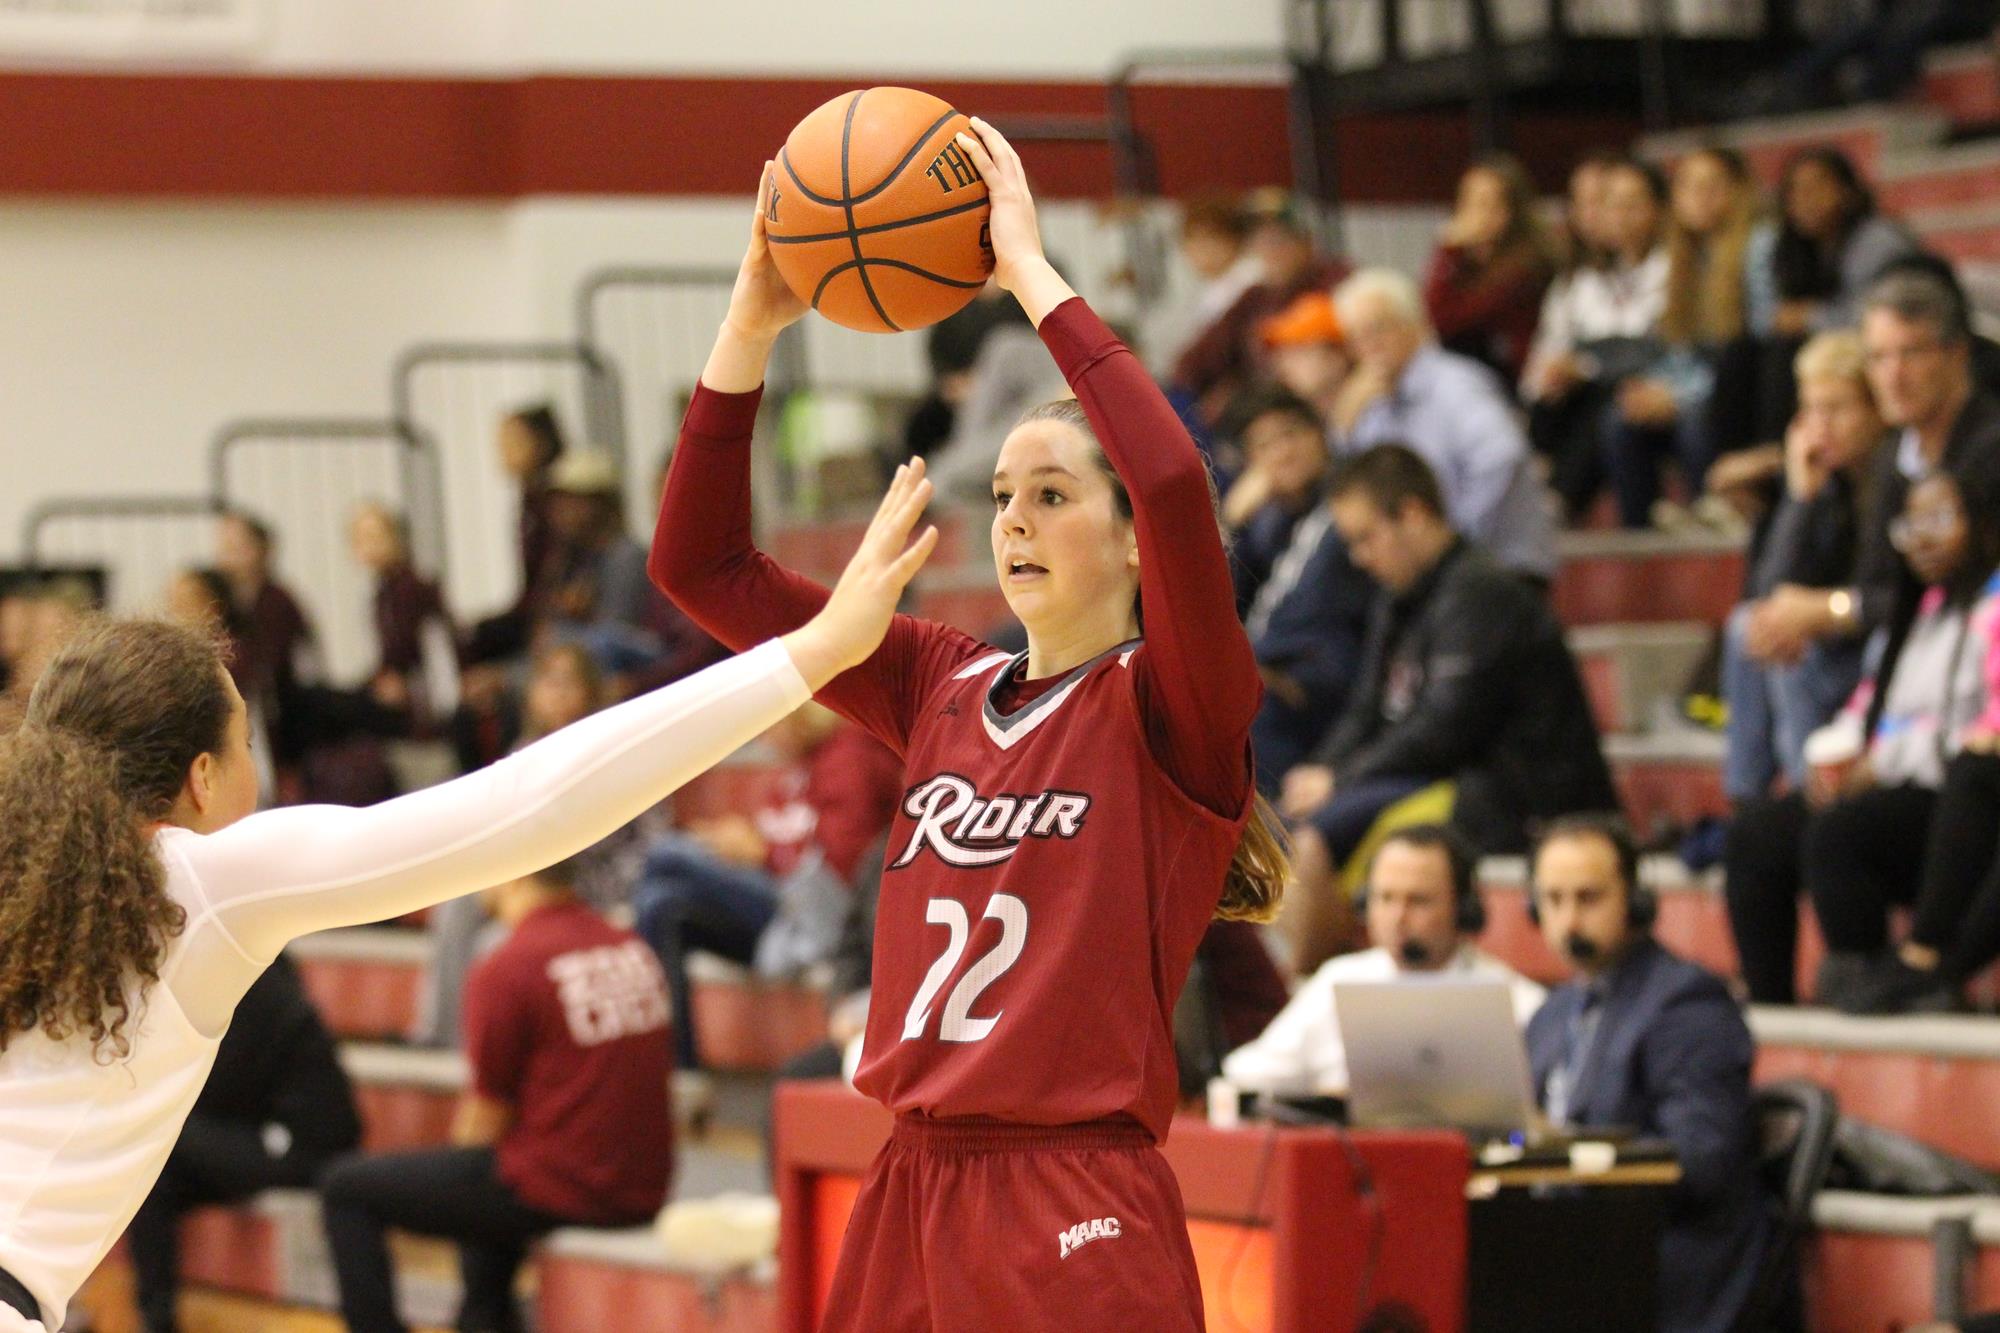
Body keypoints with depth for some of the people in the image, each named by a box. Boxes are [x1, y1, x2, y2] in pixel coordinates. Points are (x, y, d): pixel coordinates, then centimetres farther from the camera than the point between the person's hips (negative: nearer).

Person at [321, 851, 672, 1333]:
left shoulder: (507, 969, -15)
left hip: (560, 1192, -7)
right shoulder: (634, 951, 6)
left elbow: (485, 1116, -6)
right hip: (643, 1190, 7)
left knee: (346, 1189, 6)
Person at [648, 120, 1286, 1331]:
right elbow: (701, 563, 10)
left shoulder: (1169, 712, -4)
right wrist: (753, 323, 0)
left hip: (1080, 1225, -5)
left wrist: (1032, 274, -17)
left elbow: (1177, 483, -23)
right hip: (909, 1191, 5)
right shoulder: (941, 686, 12)